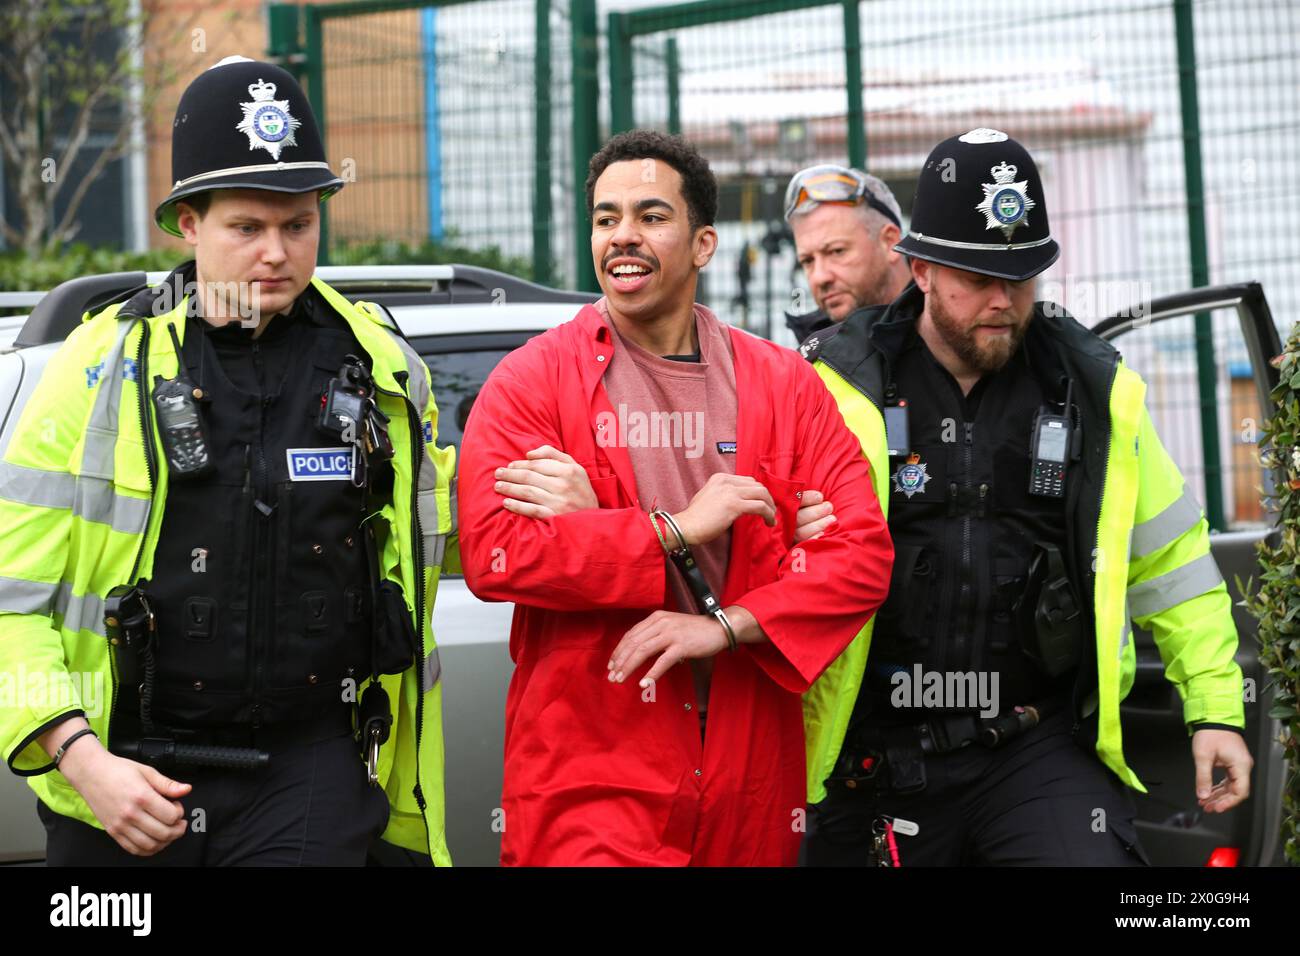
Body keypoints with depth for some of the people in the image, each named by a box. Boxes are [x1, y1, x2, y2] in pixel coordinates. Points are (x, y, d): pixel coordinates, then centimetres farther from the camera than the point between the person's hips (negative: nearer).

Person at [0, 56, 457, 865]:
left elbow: (417, 562, 17)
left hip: (315, 769, 1)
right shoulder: (104, 366, -1)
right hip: (126, 781, 0)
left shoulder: (385, 371, 6)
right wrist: (82, 759, -14)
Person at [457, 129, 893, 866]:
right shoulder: (532, 381, 0)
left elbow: (864, 553, -1)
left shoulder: (784, 385, 8)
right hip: (587, 771, -3)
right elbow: (493, 554, -13)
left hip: (749, 776, 3)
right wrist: (676, 530, -13)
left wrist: (725, 626, -13)